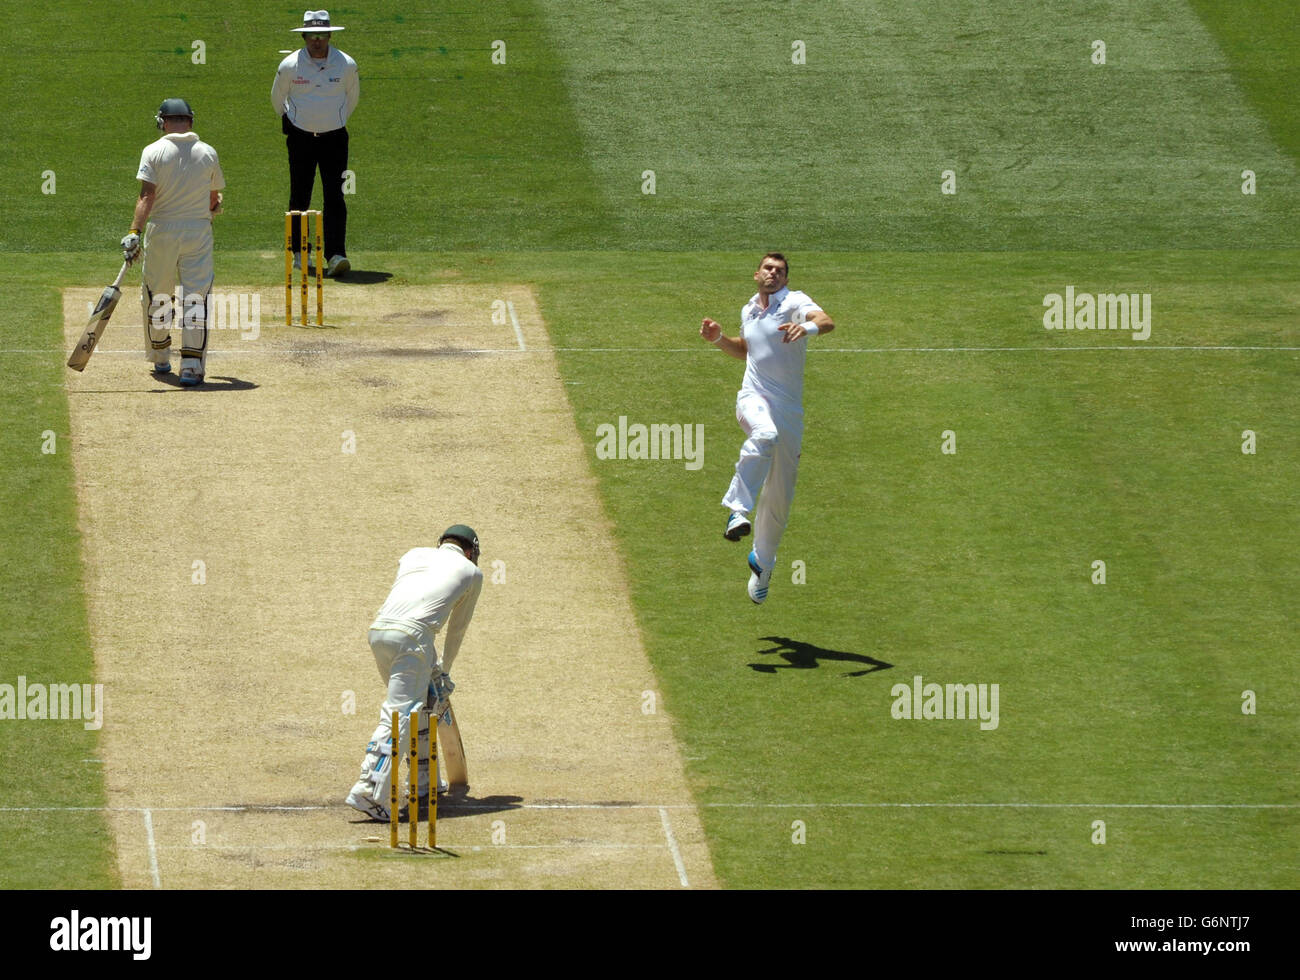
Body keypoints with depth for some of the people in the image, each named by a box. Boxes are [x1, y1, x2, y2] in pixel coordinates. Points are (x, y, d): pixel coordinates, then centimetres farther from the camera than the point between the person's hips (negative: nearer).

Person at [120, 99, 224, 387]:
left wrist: (134, 233, -21)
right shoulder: (208, 153, 2)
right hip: (198, 231, 1)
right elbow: (214, 200, 11)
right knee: (197, 296, -1)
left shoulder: (153, 151, -5)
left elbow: (146, 196, -16)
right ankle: (192, 365, -10)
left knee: (156, 297, 15)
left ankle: (159, 357, 28)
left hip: (161, 231, -1)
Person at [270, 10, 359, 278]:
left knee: (334, 196, -9)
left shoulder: (346, 65, -6)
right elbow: (277, 99, 10)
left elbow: (352, 95, 14)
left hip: (334, 137, 0)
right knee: (300, 197, 5)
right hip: (300, 138, 0)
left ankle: (336, 255, -15)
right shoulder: (290, 66, -8)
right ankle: (299, 253, 17)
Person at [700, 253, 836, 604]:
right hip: (753, 398, 1)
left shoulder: (794, 302, -4)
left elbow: (827, 322, -25)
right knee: (764, 435, -38)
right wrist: (718, 339, 13)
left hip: (789, 408, -1)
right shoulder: (749, 310, 13)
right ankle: (738, 511, -37)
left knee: (780, 496, 7)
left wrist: (809, 327, -49)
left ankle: (762, 562, 28)